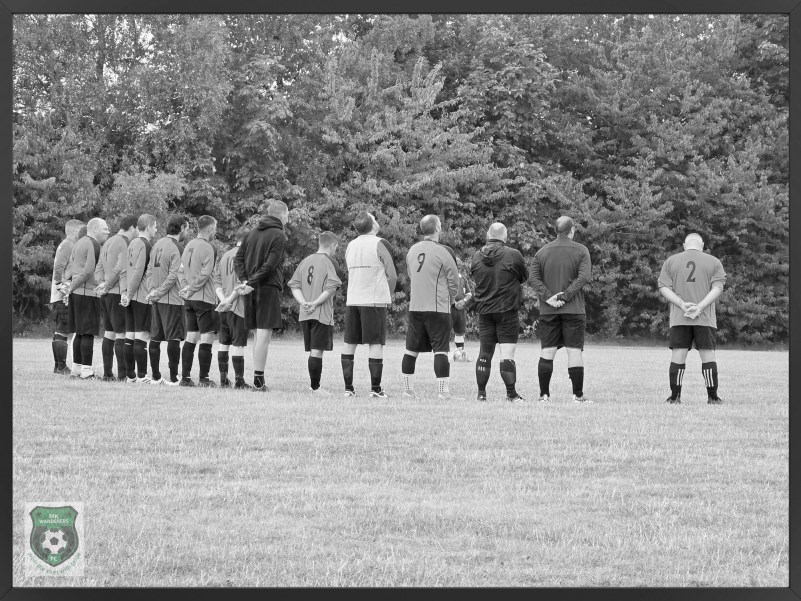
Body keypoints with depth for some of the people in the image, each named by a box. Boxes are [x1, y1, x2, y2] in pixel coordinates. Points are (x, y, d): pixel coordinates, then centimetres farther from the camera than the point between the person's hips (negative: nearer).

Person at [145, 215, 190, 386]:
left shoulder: (157, 245, 11)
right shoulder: (177, 248, -12)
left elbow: (149, 270, 11)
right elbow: (173, 276, -17)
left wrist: (152, 290, 5)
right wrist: (159, 293, -9)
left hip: (156, 299, 7)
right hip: (172, 299, -7)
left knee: (155, 338, 10)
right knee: (173, 338, -5)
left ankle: (155, 376, 15)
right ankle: (173, 378, -6)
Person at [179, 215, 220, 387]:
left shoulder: (189, 246, 12)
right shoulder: (208, 248, -12)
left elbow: (181, 271, 12)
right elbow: (205, 274, -17)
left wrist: (186, 287, 3)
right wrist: (191, 289, -8)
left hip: (189, 300, 8)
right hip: (204, 299, -8)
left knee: (191, 338, 11)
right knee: (207, 338, -4)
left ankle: (185, 377, 9)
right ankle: (203, 379, -5)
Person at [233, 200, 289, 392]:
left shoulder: (252, 233, 15)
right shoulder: (279, 236, -7)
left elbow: (238, 258, 9)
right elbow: (270, 265, -16)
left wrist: (244, 280, -2)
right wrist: (251, 283, -16)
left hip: (252, 290, 7)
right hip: (269, 288, -7)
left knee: (258, 334, 12)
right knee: (264, 334, -7)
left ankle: (258, 380, 13)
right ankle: (258, 381, -10)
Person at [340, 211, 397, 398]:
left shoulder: (350, 246, 12)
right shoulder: (380, 244, -6)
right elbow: (392, 276, -6)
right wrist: (389, 296, 10)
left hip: (352, 300, 5)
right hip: (375, 300, -5)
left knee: (349, 343, 8)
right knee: (376, 343, -3)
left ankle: (348, 387, 7)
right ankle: (375, 388, -6)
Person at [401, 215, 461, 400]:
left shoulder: (412, 251, 9)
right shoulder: (443, 252, -10)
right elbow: (454, 281, -5)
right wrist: (449, 300, 11)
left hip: (414, 307, 6)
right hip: (438, 308, -6)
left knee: (411, 350, 10)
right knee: (441, 350, -4)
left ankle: (407, 389, 14)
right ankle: (443, 391, -8)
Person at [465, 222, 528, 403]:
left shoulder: (476, 257, 1)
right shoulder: (513, 255, -10)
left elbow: (474, 280, 9)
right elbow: (524, 277, 4)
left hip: (484, 311, 4)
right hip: (507, 311, -4)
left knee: (484, 353, 10)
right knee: (507, 353, -3)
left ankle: (481, 393, 11)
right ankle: (511, 394, -5)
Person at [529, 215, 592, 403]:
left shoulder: (542, 252, 8)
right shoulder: (581, 251, -1)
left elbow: (534, 278, 0)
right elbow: (583, 277, -12)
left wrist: (548, 297, -7)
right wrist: (565, 296, -13)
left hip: (548, 310, 3)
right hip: (573, 310, -3)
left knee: (547, 351, 5)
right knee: (575, 351, 0)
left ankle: (544, 394, 4)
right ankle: (578, 394, 0)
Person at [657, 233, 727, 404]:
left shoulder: (671, 261, 9)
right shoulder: (714, 262, 7)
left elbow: (664, 288, 0)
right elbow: (717, 287, -4)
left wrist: (683, 305, -10)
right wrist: (700, 307, -13)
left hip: (678, 318, 1)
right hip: (705, 319, -1)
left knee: (678, 356, 2)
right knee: (708, 355, 3)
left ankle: (675, 397, 0)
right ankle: (713, 397, 3)